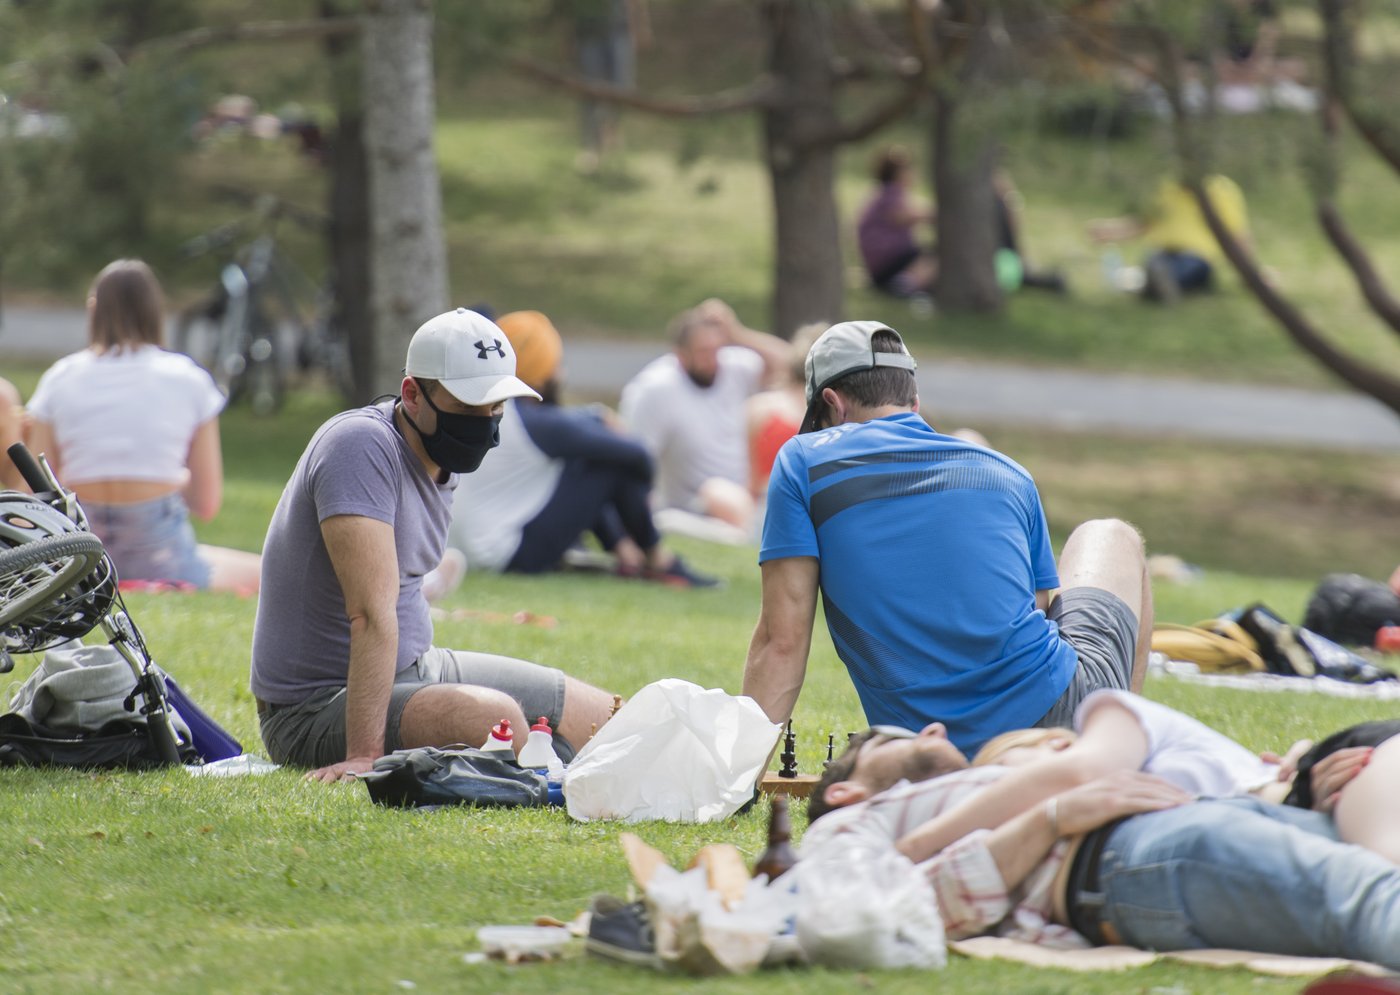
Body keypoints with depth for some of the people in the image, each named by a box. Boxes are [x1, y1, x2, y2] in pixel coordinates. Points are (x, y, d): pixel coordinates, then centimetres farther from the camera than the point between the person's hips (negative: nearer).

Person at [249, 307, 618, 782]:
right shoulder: (362, 446, -21)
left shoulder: (446, 462, 8)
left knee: (602, 718, 3)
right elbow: (372, 613, -30)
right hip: (319, 704, -9)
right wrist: (364, 755, -34)